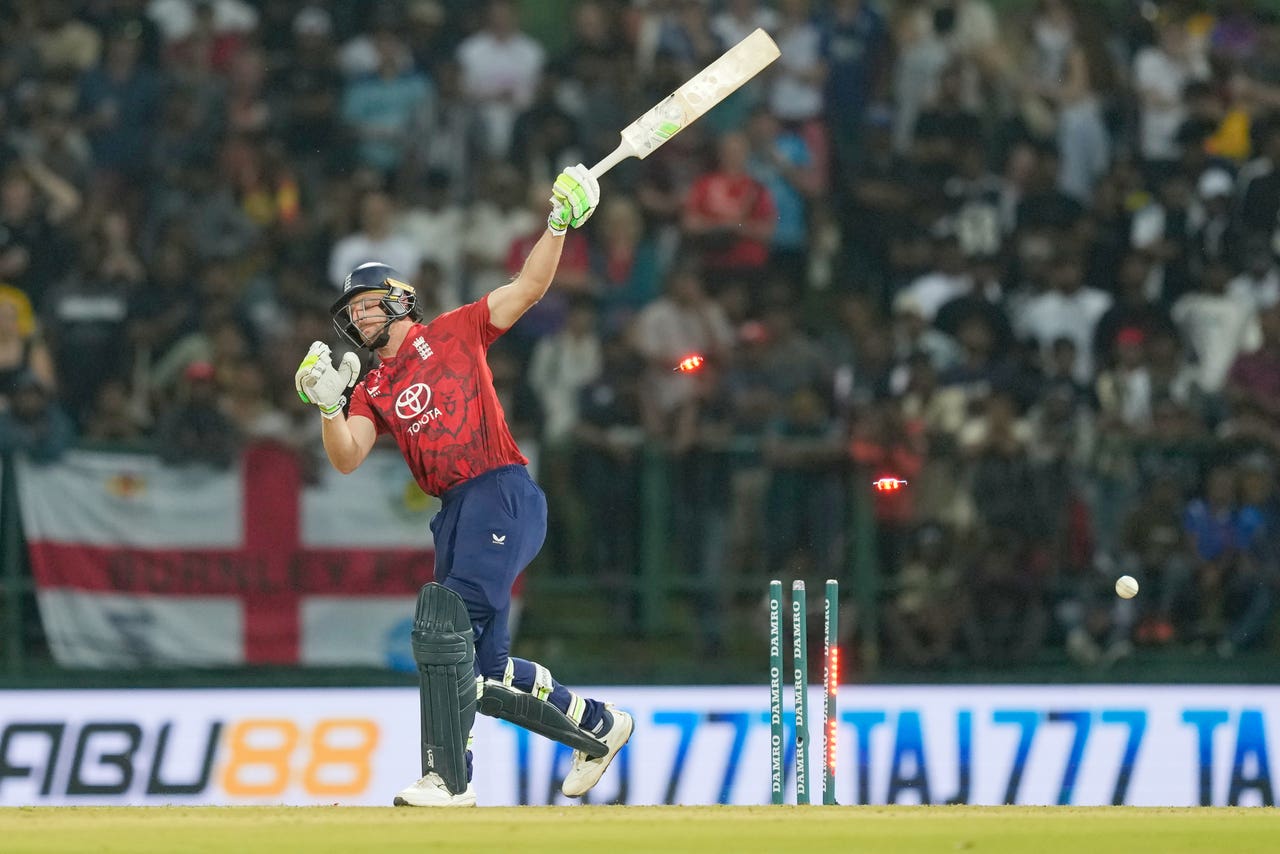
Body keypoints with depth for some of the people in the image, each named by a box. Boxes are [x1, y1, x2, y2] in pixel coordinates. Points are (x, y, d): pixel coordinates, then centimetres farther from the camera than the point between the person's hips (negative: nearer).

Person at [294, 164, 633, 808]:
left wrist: (558, 223, -7)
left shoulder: (453, 334, 9)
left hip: (503, 494, -7)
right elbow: (346, 459, 4)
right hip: (455, 513, 7)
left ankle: (447, 778, -24)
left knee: (442, 623, -22)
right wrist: (328, 405, -13)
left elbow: (530, 286, 7)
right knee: (480, 671, 5)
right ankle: (596, 726, 25)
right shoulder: (371, 390, 20)